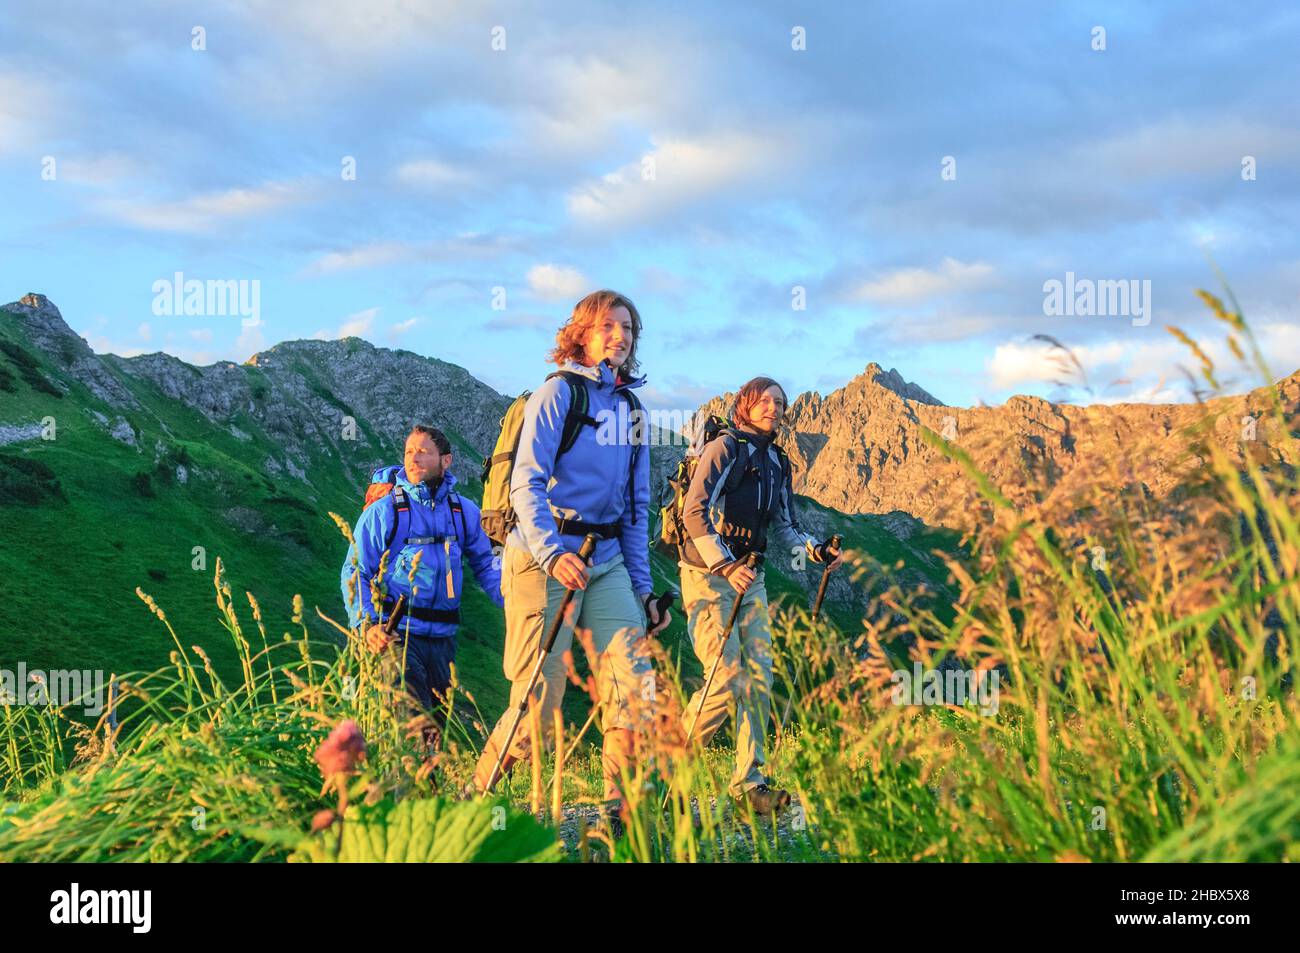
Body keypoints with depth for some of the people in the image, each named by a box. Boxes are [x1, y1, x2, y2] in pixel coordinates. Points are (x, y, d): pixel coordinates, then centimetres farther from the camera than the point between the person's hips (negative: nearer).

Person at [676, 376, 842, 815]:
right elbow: (694, 512, -17)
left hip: (750, 578, 7)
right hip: (707, 575, -7)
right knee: (726, 677, -13)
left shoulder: (777, 462, 16)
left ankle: (749, 783, 3)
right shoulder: (724, 449, -7)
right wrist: (725, 566, -25)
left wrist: (813, 549, 1)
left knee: (759, 677, 0)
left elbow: (784, 526, 21)